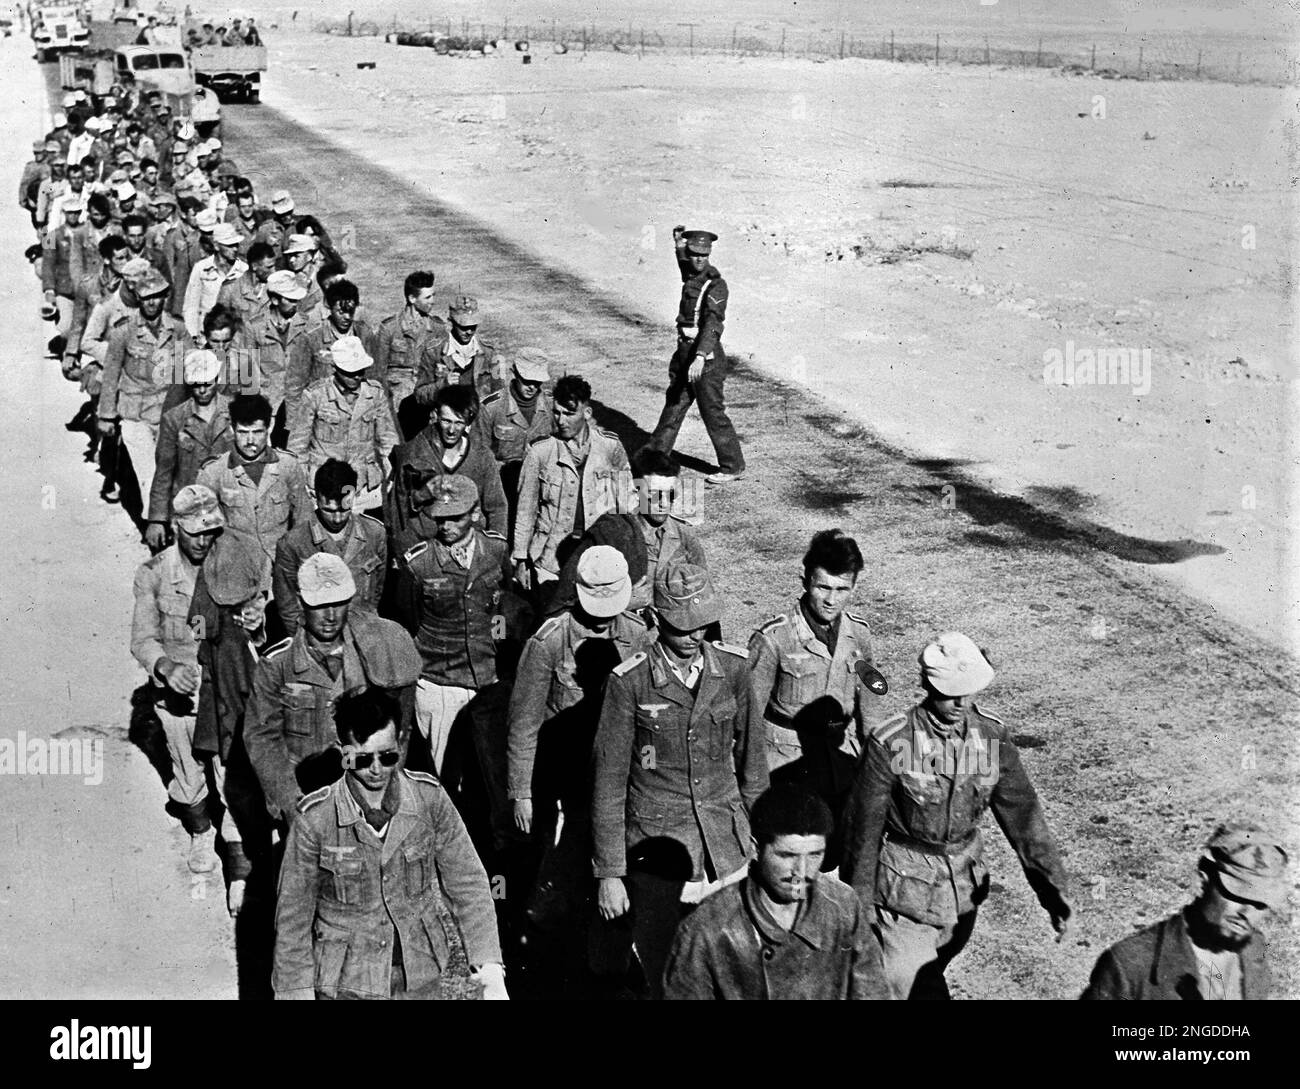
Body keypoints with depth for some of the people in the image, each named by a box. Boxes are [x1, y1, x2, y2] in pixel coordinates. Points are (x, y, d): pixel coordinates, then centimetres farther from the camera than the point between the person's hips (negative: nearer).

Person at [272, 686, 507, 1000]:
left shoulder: (429, 798, -12)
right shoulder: (316, 819, -17)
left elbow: (467, 885, -6)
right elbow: (293, 915, -7)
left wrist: (491, 974, -12)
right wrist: (297, 993, -5)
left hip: (421, 978, 2)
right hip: (345, 983, -2)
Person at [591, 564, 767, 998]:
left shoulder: (733, 667, 0)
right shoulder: (629, 682, -10)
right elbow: (610, 781, -5)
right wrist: (609, 873, -4)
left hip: (727, 850, 3)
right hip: (656, 853, -2)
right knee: (666, 982, 4)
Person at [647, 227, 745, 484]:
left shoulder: (716, 284, -18)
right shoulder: (691, 276, 6)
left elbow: (714, 323, -30)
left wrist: (700, 357, -41)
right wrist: (679, 244, 23)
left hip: (706, 357, -8)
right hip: (685, 352, 8)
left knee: (713, 414, -1)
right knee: (673, 406, 16)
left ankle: (733, 467, 11)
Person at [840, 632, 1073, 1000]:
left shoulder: (993, 737, -5)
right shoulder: (890, 743, -18)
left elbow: (1022, 815, -6)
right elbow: (864, 827, -9)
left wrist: (1052, 889, -13)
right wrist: (858, 902, -3)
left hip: (965, 891, 4)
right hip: (905, 894, -4)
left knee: (927, 979, 20)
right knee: (914, 988, -5)